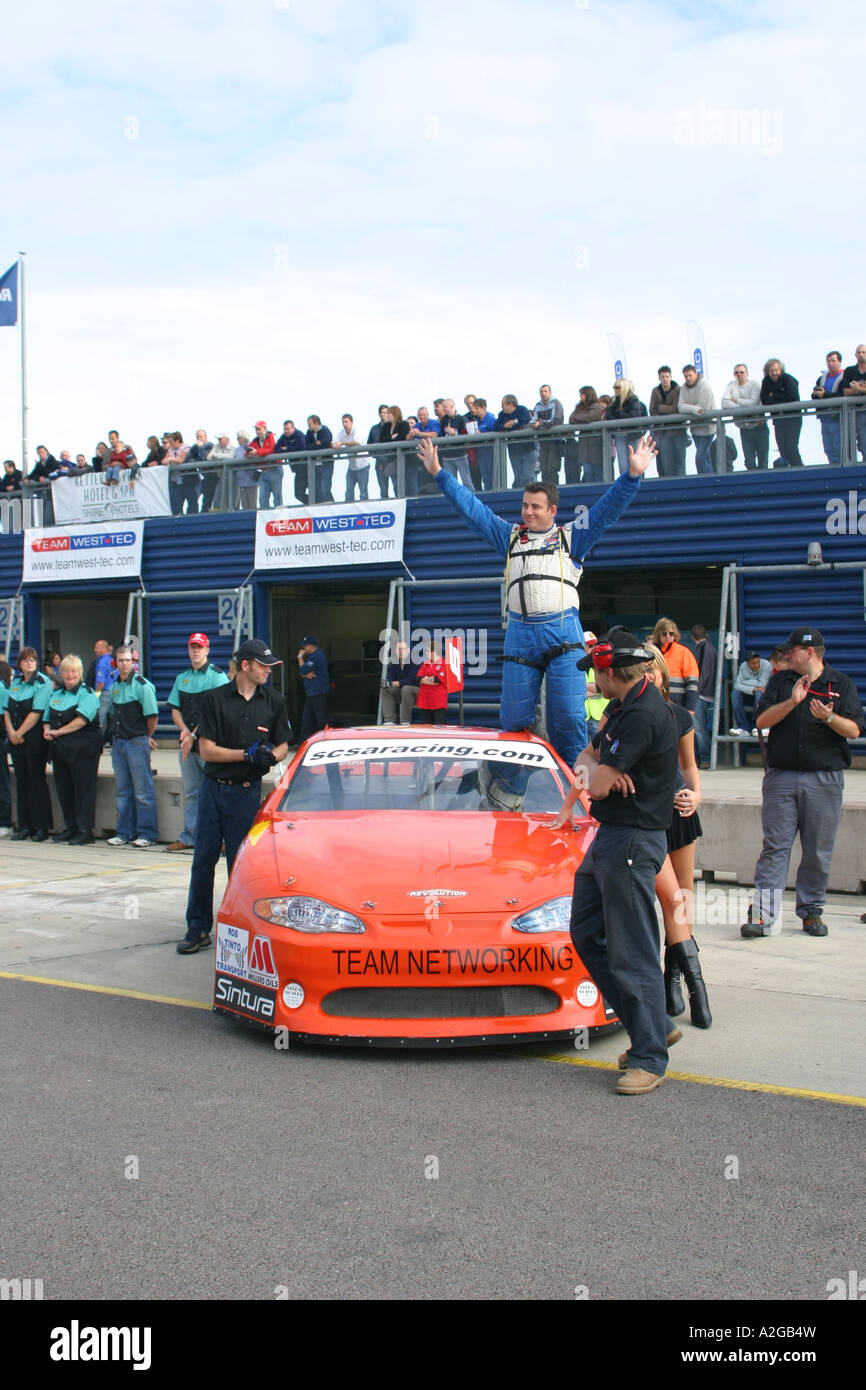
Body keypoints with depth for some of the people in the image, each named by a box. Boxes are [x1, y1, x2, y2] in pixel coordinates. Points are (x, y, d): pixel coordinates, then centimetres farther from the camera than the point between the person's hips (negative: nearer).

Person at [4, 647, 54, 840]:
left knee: (36, 782, -4)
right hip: (16, 740, 6)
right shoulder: (16, 682, 13)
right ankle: (25, 827, 12)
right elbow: (7, 710, 11)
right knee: (21, 782, 7)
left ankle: (41, 827, 0)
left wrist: (19, 733, -12)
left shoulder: (43, 683, -8)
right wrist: (11, 732, -4)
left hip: (34, 740, -6)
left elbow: (36, 713, -14)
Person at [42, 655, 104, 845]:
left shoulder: (87, 694, -5)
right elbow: (47, 719, 22)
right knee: (63, 790, 9)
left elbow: (81, 720, -17)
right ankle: (70, 828, 19)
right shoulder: (56, 695, 18)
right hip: (60, 749, 7)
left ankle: (85, 831, 0)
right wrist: (47, 731, 0)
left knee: (83, 789, -4)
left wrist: (58, 732, -14)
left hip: (83, 749, -7)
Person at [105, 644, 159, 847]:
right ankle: (125, 832, 18)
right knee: (122, 791, 11)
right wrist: (114, 735, 14)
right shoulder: (113, 686, 12)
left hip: (137, 742, -7)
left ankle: (147, 834, 1)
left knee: (143, 791, -4)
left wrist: (146, 738, 2)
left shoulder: (142, 685, -10)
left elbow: (152, 716, -9)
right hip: (118, 742, 7)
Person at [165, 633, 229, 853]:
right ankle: (189, 837, 15)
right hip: (187, 744, 6)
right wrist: (185, 730, -4)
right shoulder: (182, 677, 17)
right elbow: (175, 710, 16)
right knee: (191, 792, 10)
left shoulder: (217, 676, -3)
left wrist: (194, 735, -14)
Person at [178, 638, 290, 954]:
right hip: (214, 788, 0)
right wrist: (248, 754, -15)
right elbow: (206, 750, -5)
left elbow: (283, 746, 14)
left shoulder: (274, 701, 8)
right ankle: (198, 929, 13)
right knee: (203, 860, 4)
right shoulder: (215, 698, 0)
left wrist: (270, 757, -10)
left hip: (248, 792, 1)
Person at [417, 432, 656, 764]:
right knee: (513, 720, 2)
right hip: (520, 635, 3)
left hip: (562, 634, -3)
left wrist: (632, 475, -9)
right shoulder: (510, 537, 20)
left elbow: (607, 509, 4)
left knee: (568, 717, -8)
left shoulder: (572, 537, 12)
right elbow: (471, 508, 18)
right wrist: (439, 474, 14)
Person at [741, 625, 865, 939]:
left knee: (819, 851, 4)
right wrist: (791, 702, -13)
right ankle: (765, 915, -8)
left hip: (824, 780, -1)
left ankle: (812, 910, 15)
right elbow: (762, 720, 1)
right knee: (775, 847, -5)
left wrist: (829, 718, -20)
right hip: (781, 776, 1)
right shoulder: (780, 681, 13)